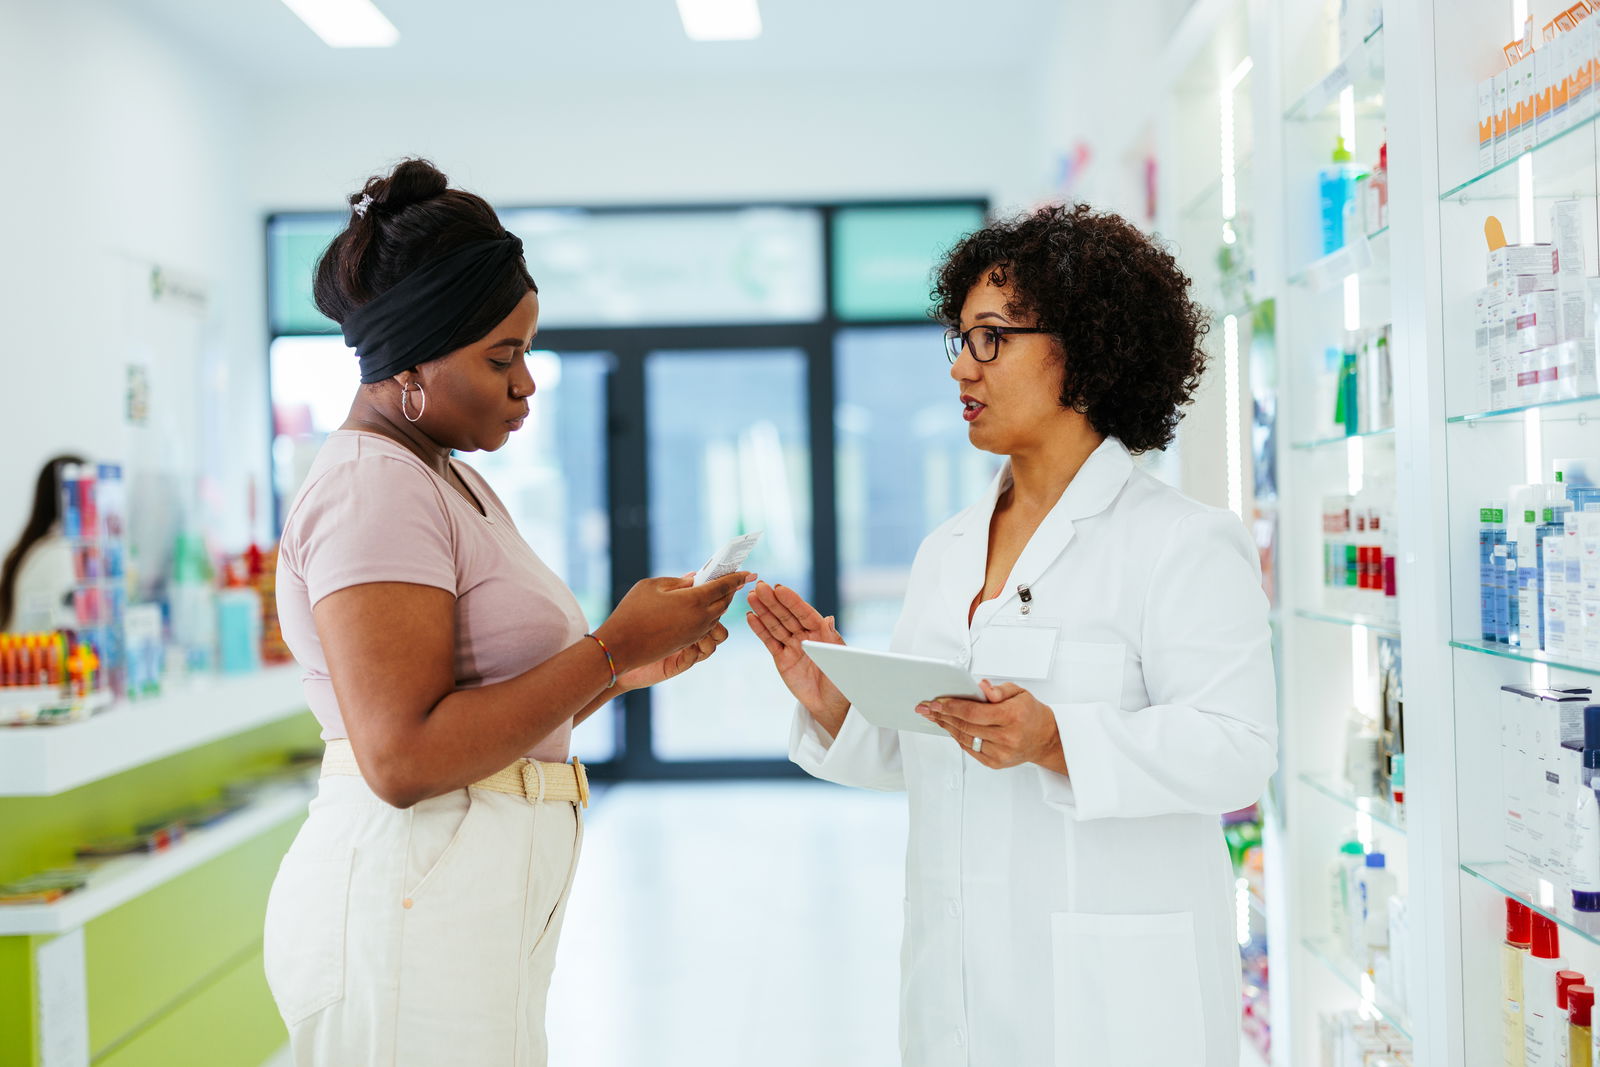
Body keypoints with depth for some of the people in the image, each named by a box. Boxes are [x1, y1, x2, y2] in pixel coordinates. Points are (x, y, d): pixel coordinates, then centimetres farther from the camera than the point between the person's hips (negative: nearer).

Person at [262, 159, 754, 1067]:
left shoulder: (452, 481, 17)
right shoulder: (373, 486, -14)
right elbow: (403, 757, -23)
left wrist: (624, 671, 3)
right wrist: (613, 645, -19)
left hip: (490, 909, 9)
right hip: (411, 914, -9)